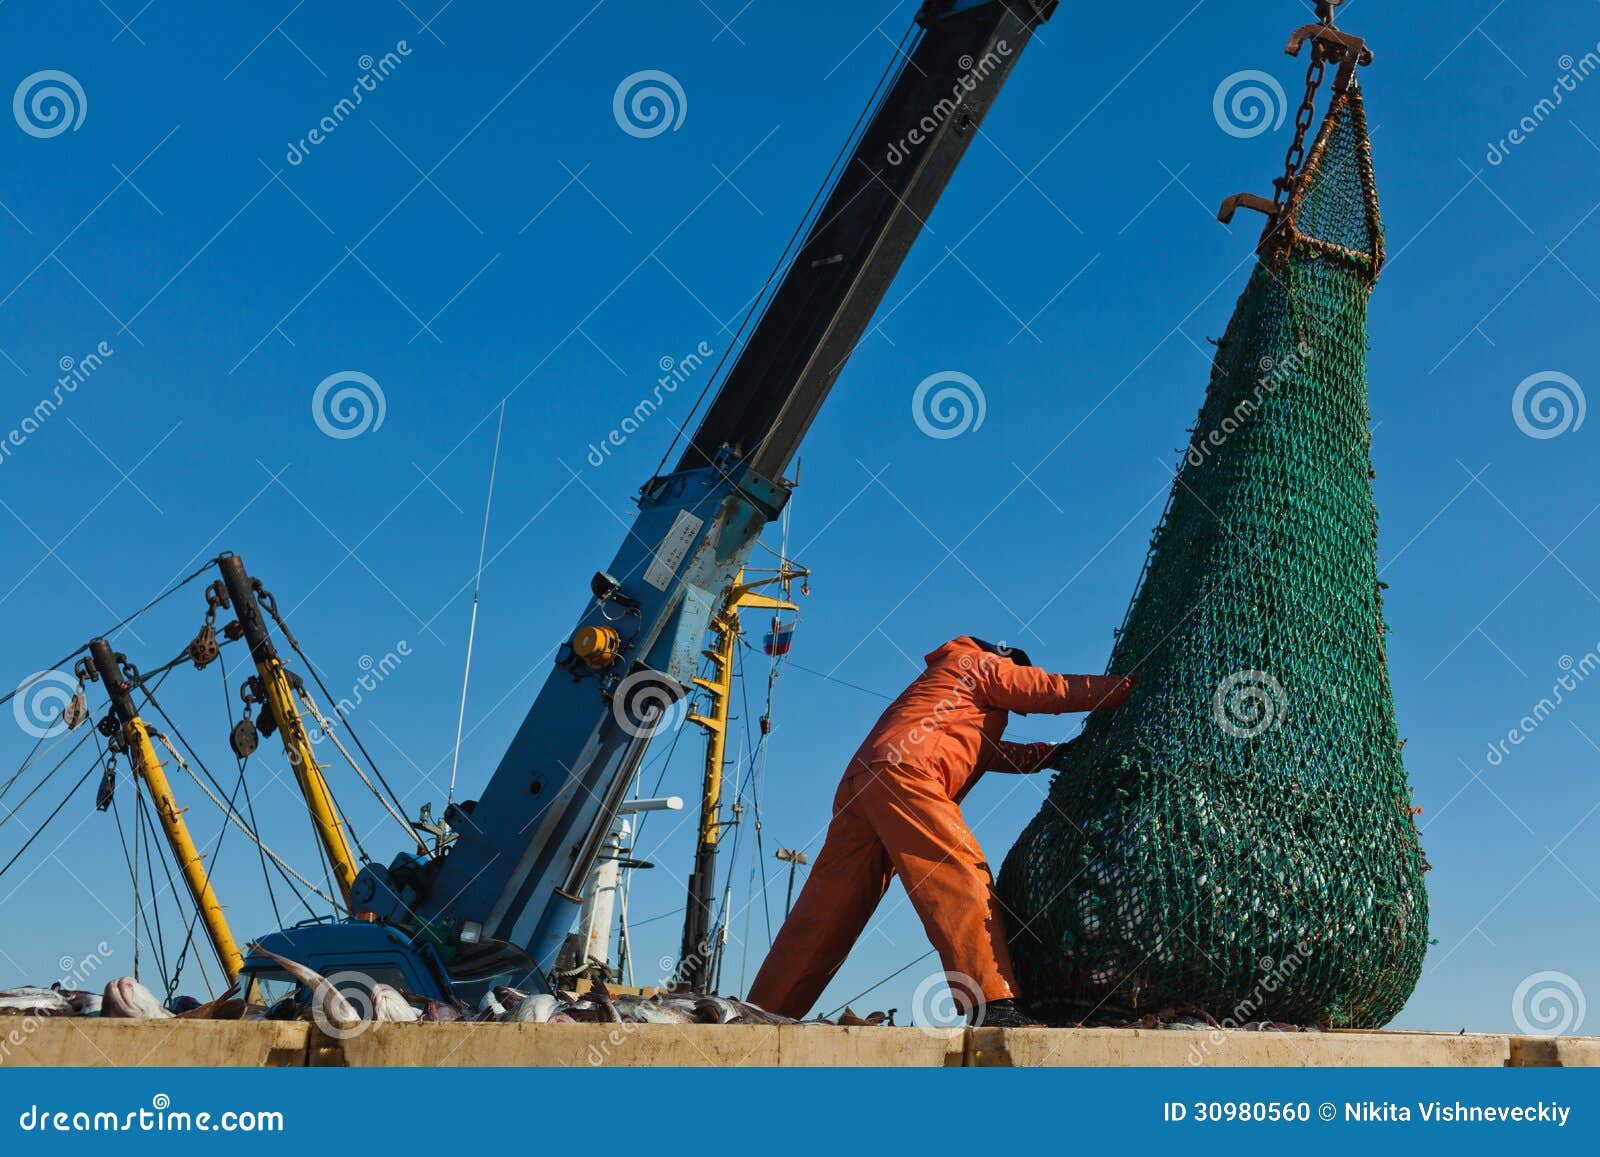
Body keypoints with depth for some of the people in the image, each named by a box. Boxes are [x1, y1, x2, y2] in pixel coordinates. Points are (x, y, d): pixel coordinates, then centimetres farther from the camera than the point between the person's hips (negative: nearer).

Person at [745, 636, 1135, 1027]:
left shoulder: (947, 677, 41)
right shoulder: (987, 666, 17)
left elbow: (999, 754, 41)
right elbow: (1057, 691, 13)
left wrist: (1057, 753, 38)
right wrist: (1129, 685, 21)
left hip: (861, 779, 9)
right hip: (904, 774, -9)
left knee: (829, 914, 7)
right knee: (962, 876, -16)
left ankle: (765, 1011, 6)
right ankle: (993, 1003, -29)